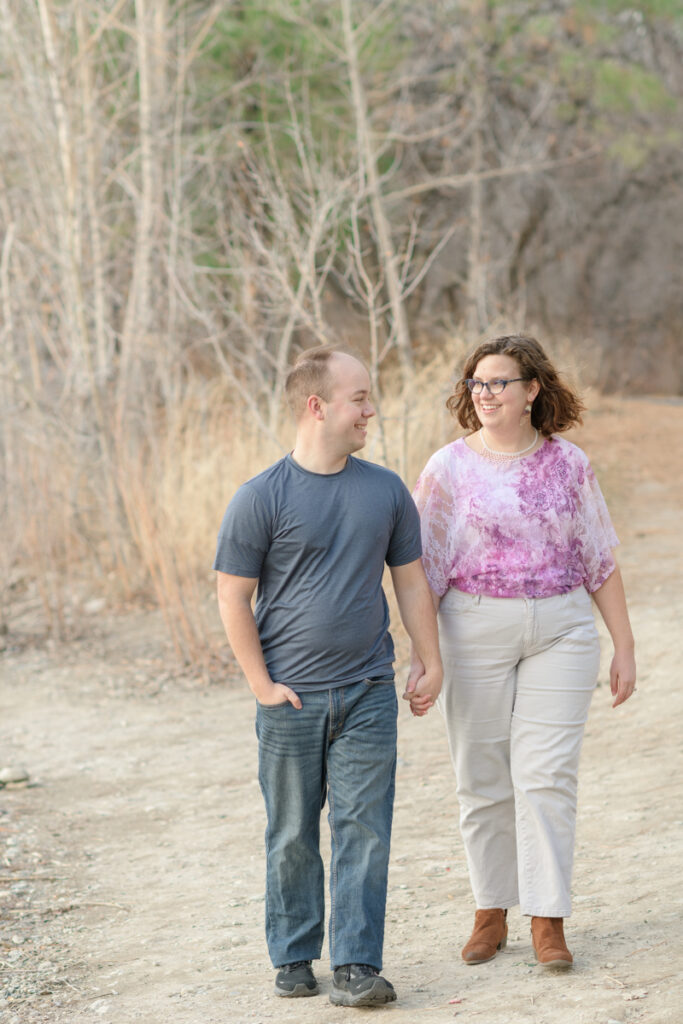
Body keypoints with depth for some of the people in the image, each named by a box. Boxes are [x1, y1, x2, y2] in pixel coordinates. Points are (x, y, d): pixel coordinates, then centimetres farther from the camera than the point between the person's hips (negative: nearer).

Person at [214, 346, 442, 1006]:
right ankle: (293, 958, 21)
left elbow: (410, 580, 14)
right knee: (292, 835, 7)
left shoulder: (387, 492, 6)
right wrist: (262, 683, -7)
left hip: (368, 694, 2)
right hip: (291, 699, -2)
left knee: (363, 829, -2)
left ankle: (356, 965, 1)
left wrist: (430, 662, 11)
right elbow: (233, 597, -4)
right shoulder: (261, 499, -6)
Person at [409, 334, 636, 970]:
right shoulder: (449, 468, 1)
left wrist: (624, 647, 6)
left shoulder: (568, 464, 4)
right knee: (481, 776, 5)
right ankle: (490, 912, 19)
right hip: (474, 631, 0)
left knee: (547, 775, -5)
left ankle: (547, 921, 1)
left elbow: (601, 561, 8)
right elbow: (423, 569, 2)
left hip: (560, 631, 0)